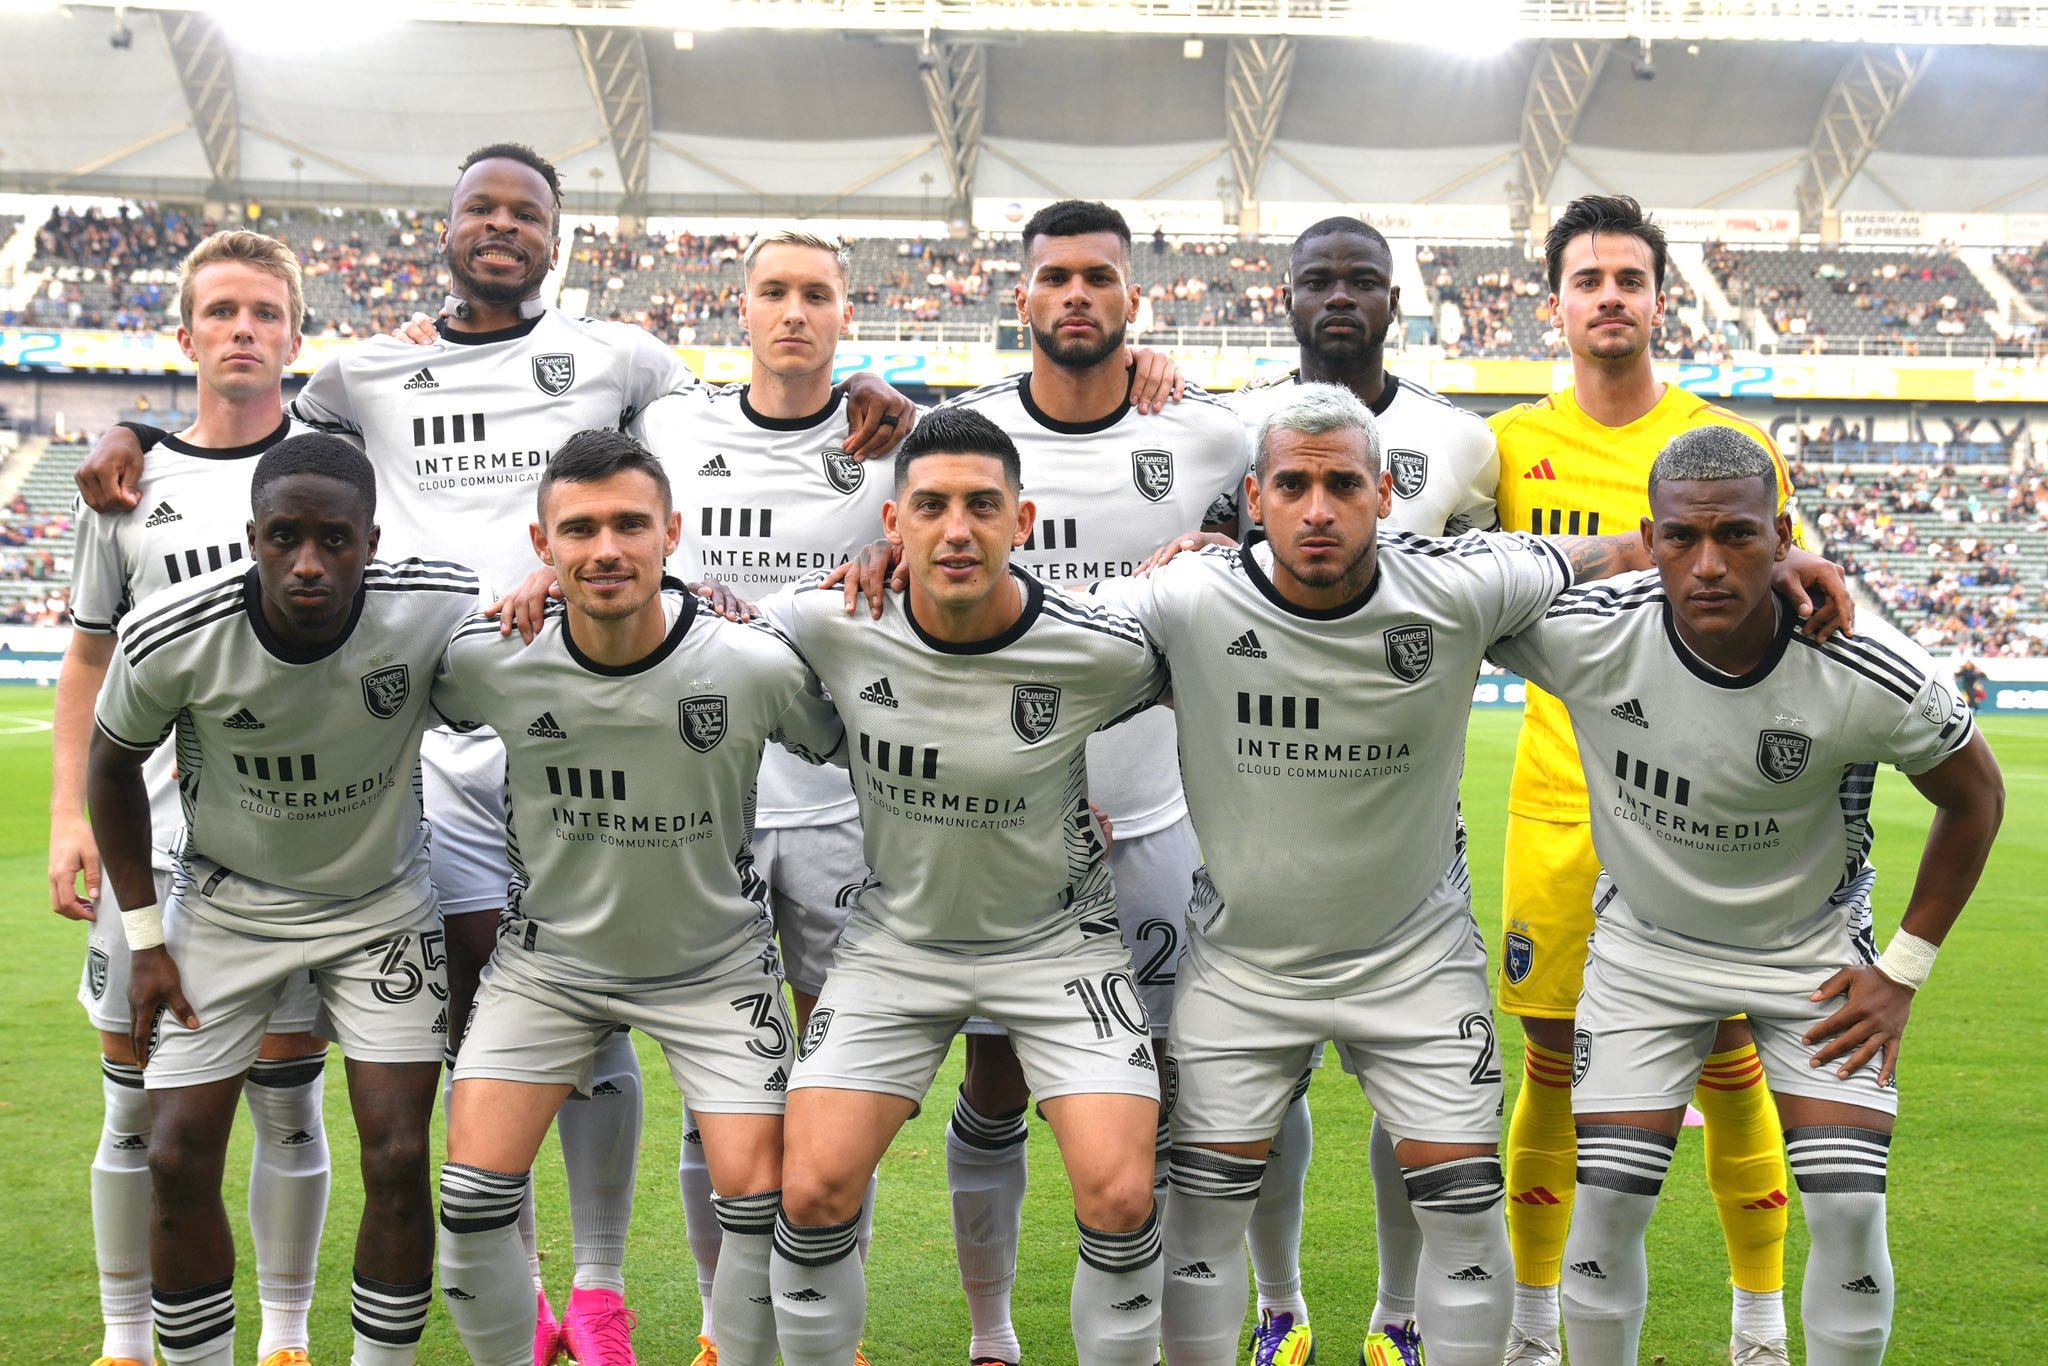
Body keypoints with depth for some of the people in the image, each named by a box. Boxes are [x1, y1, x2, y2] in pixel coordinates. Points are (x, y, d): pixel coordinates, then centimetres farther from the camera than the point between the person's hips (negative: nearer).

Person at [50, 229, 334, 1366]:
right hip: (151, 832, 1)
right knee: (137, 1100, 6)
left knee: (287, 1096, 5)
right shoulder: (132, 482, 8)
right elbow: (89, 657, 12)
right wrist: (68, 814, 3)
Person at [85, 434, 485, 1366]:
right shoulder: (170, 638, -24)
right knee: (178, 1160, -2)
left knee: (398, 1159, -6)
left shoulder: (432, 609, -26)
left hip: (382, 902, 0)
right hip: (226, 900, 1)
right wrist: (143, 937, -3)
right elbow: (113, 764, -3)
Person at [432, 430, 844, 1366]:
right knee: (474, 1189, -7)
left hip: (714, 962, -1)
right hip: (550, 956, 1)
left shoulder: (757, 666, -21)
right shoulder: (489, 662, -17)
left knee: (757, 1195, -9)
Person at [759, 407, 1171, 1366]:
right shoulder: (831, 625, -17)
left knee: (1120, 1197, -14)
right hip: (898, 934, 1)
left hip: (1056, 935, -1)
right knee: (812, 1190, -10)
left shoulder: (1103, 653, -20)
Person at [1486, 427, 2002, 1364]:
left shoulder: (1869, 676, -26)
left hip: (1812, 948, 0)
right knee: (1605, 1205, -5)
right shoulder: (1586, 634, -27)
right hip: (1646, 943, 0)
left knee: (1849, 1212, -8)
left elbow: (1975, 797, -6)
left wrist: (1904, 970, -5)